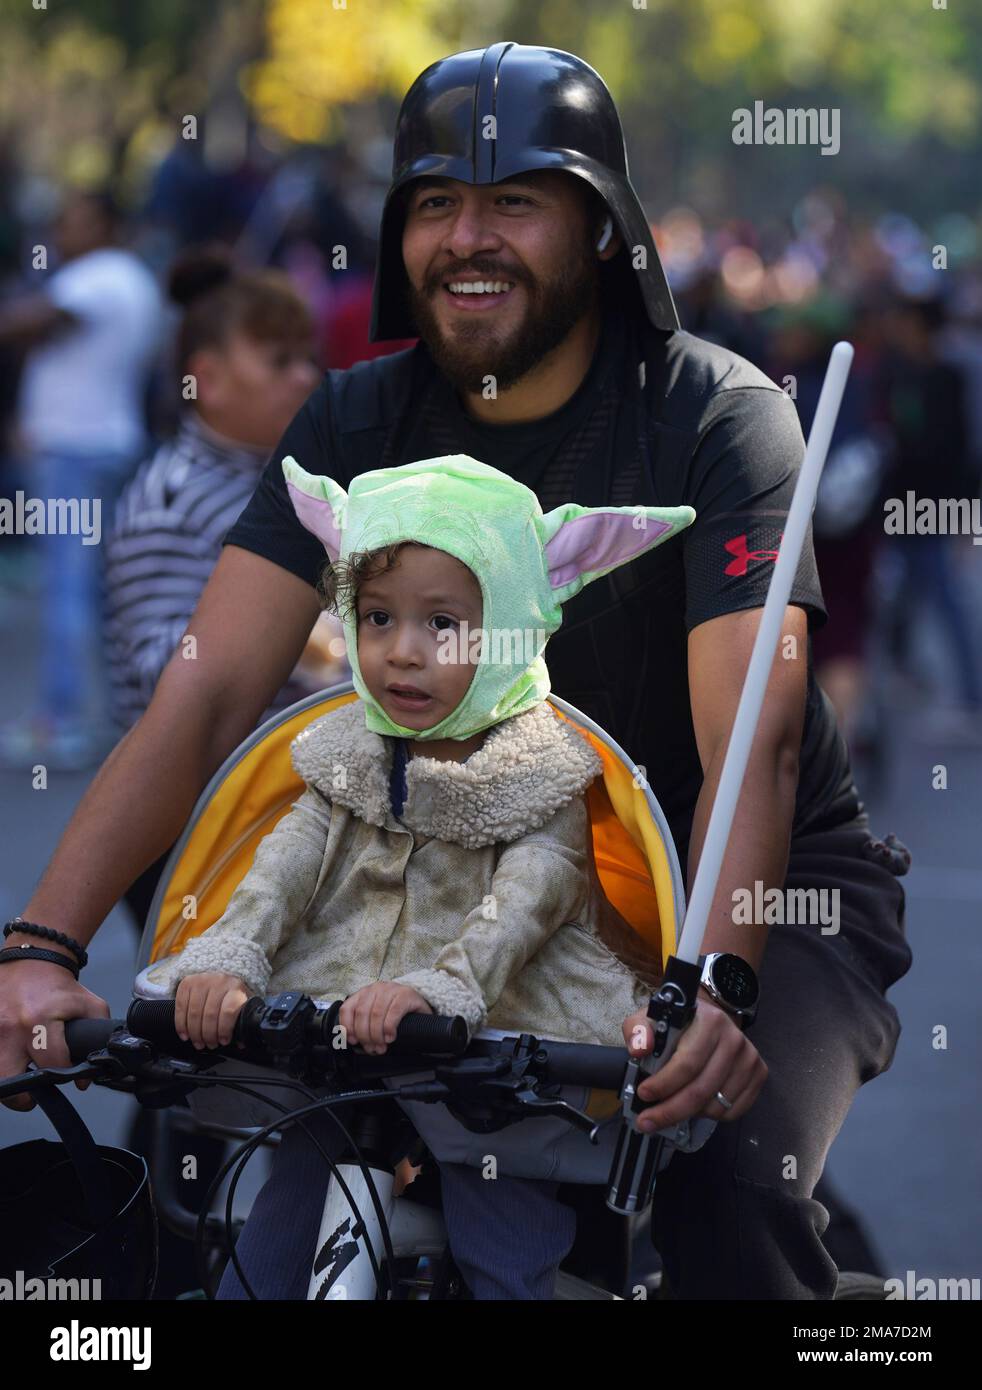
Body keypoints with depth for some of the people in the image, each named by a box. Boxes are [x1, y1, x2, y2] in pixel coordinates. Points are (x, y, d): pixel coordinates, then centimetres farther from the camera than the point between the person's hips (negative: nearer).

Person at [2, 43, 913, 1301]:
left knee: (726, 1180, -31)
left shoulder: (716, 417, -18)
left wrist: (709, 985, -49)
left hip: (770, 891, -4)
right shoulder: (360, 422, -6)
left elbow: (756, 739, -30)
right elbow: (206, 692, -16)